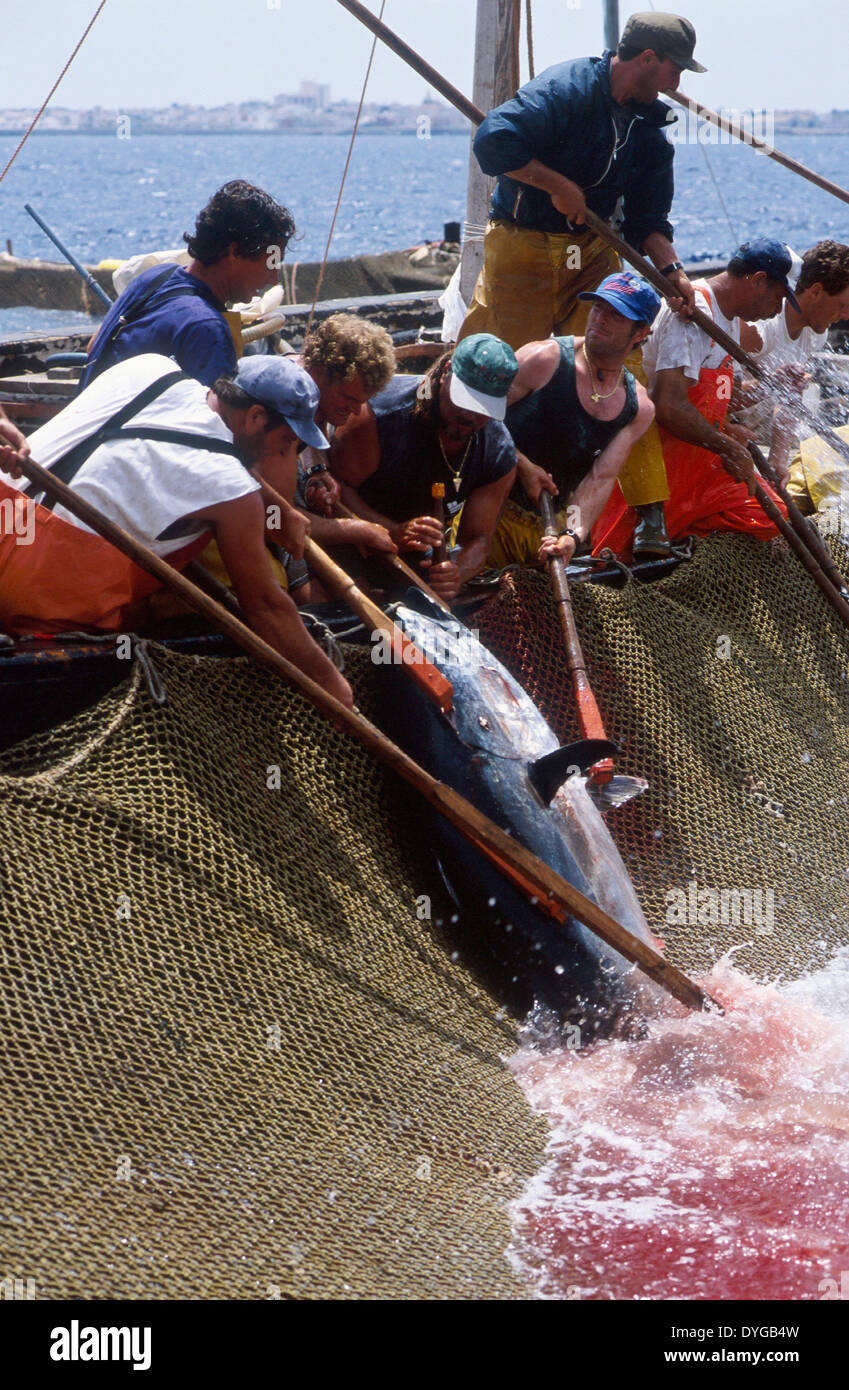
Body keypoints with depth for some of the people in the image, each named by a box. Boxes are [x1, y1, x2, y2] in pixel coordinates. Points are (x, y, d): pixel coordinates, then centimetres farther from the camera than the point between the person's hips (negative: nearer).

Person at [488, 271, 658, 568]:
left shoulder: (638, 409, 2)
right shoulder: (545, 359, -12)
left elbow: (601, 478, -7)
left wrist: (573, 536, -24)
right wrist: (523, 466, -19)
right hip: (494, 508, -4)